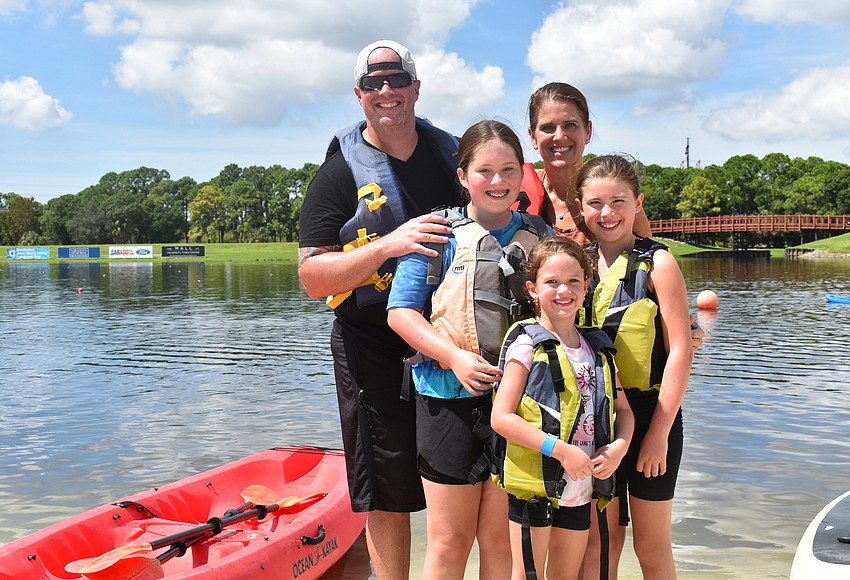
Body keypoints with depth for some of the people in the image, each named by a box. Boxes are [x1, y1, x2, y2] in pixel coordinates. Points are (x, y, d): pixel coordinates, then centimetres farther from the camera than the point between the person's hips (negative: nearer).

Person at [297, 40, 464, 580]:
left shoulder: (452, 153, 8)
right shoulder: (340, 173, -3)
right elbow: (313, 277, -11)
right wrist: (389, 244, -25)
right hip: (374, 347, -3)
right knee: (388, 496, 5)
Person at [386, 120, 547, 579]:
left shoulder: (539, 236, 9)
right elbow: (400, 311, -4)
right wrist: (454, 356, -17)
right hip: (450, 400, -2)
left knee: (500, 538, 10)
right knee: (449, 540, 6)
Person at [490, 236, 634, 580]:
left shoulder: (597, 348, 10)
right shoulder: (527, 345, -9)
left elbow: (623, 410, 17)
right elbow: (501, 417, -15)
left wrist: (619, 446, -4)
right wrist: (560, 449, -20)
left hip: (581, 489, 6)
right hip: (534, 485, -6)